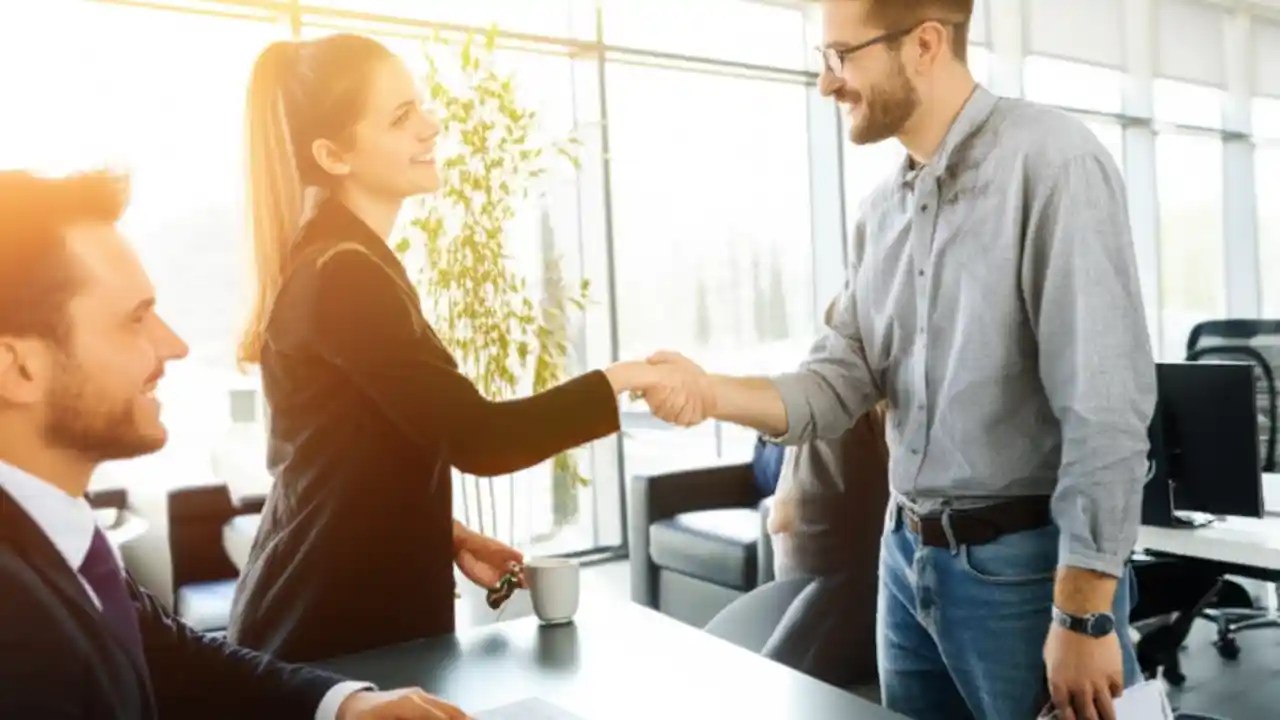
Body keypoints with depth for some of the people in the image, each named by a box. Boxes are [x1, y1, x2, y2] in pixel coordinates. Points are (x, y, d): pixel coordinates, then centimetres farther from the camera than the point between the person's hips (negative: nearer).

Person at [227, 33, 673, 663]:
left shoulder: (340, 263, 8)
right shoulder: (339, 276, -22)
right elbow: (477, 439, -26)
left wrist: (448, 536, 6)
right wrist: (622, 381, -20)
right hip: (334, 628, -9)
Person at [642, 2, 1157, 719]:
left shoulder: (1049, 160, -14)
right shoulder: (882, 210, 8)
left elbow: (1105, 407, -19)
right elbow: (842, 383, 4)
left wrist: (1085, 617, -18)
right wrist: (713, 391, -13)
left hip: (1025, 566, -7)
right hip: (908, 557, 7)